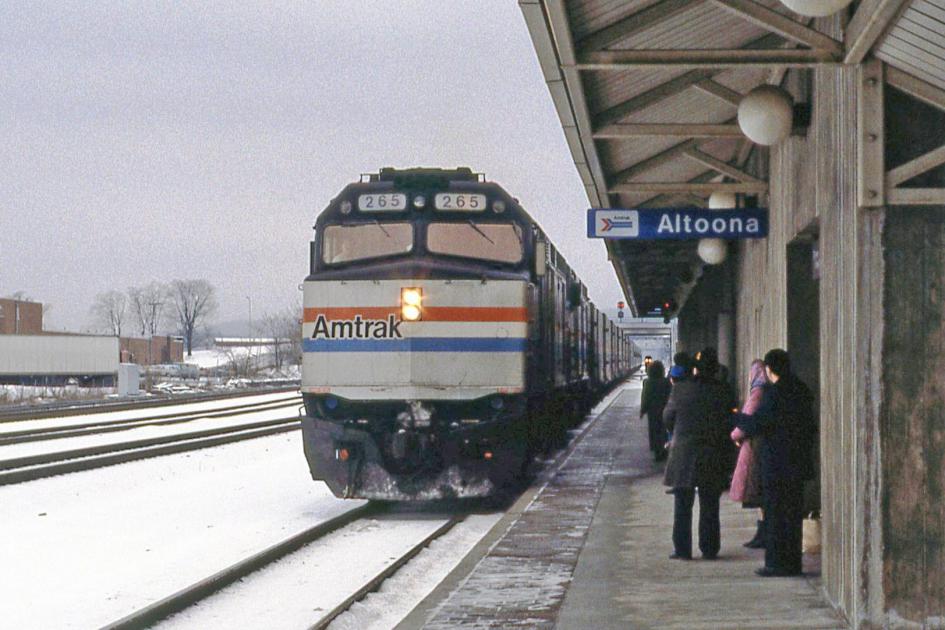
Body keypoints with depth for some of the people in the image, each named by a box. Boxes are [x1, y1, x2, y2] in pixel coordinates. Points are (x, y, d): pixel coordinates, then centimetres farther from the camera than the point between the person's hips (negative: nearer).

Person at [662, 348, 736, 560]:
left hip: (683, 453, -1)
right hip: (712, 457, 1)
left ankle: (682, 549, 4)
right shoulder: (723, 392, -6)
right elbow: (730, 423, -1)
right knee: (710, 506, 9)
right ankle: (709, 549, 10)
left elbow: (667, 417, 3)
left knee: (682, 505, 6)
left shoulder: (681, 389, -7)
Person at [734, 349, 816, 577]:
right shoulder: (802, 391, 8)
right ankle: (793, 562, 16)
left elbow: (755, 425, -15)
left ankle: (777, 563, -1)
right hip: (798, 462, 8)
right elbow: (811, 427, 14)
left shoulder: (774, 393, -16)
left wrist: (738, 418, 4)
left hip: (777, 464, -8)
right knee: (794, 513, 12)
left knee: (776, 513, -2)